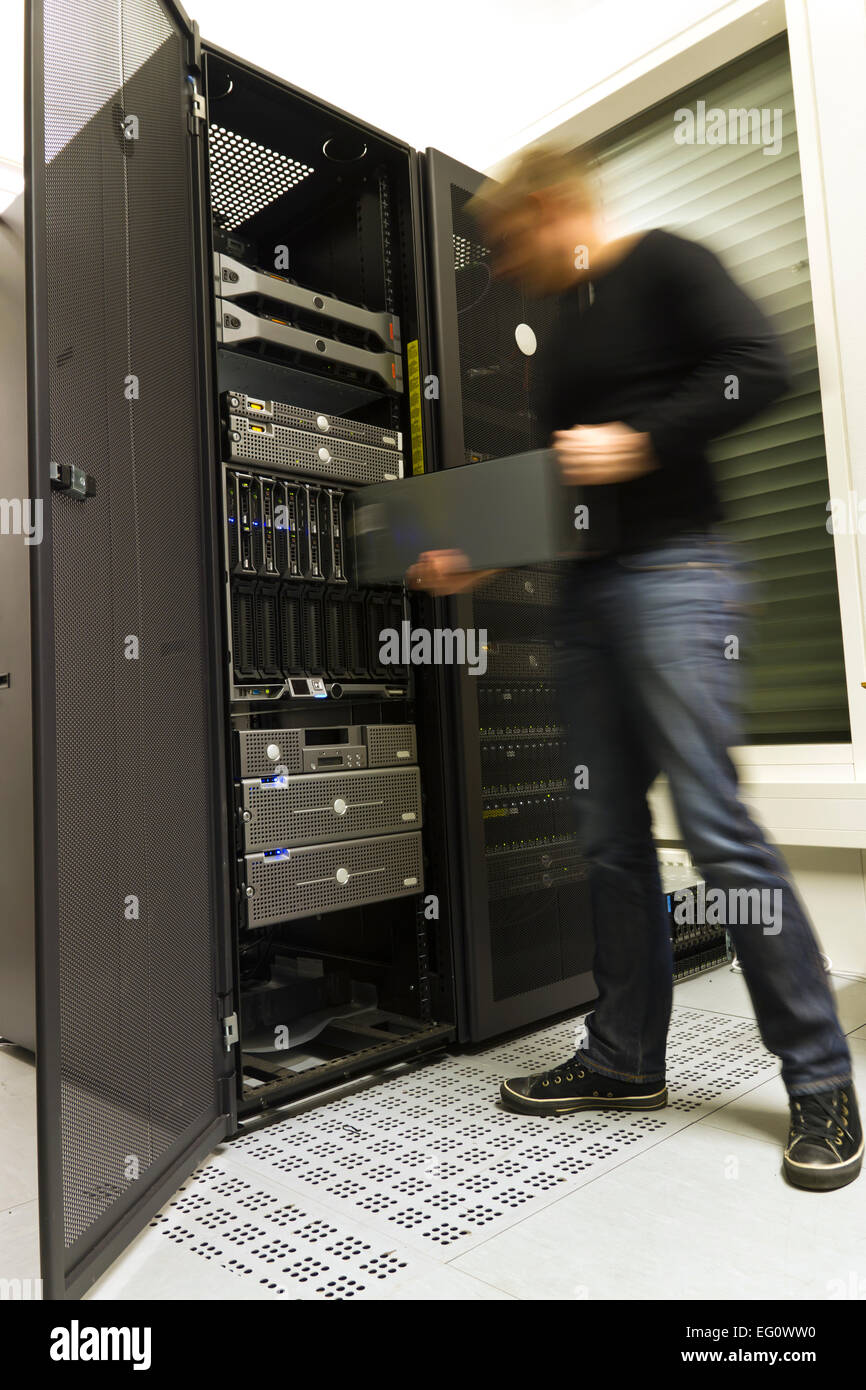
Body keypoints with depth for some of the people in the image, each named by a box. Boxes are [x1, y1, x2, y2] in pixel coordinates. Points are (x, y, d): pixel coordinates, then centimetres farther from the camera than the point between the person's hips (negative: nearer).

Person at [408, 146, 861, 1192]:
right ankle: (626, 1060, 16)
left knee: (714, 823, -12)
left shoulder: (663, 265, 5)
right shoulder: (559, 335, 26)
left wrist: (638, 440, -15)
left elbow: (758, 368, -9)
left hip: (676, 572, -8)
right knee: (610, 834, 5)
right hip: (588, 589, 8)